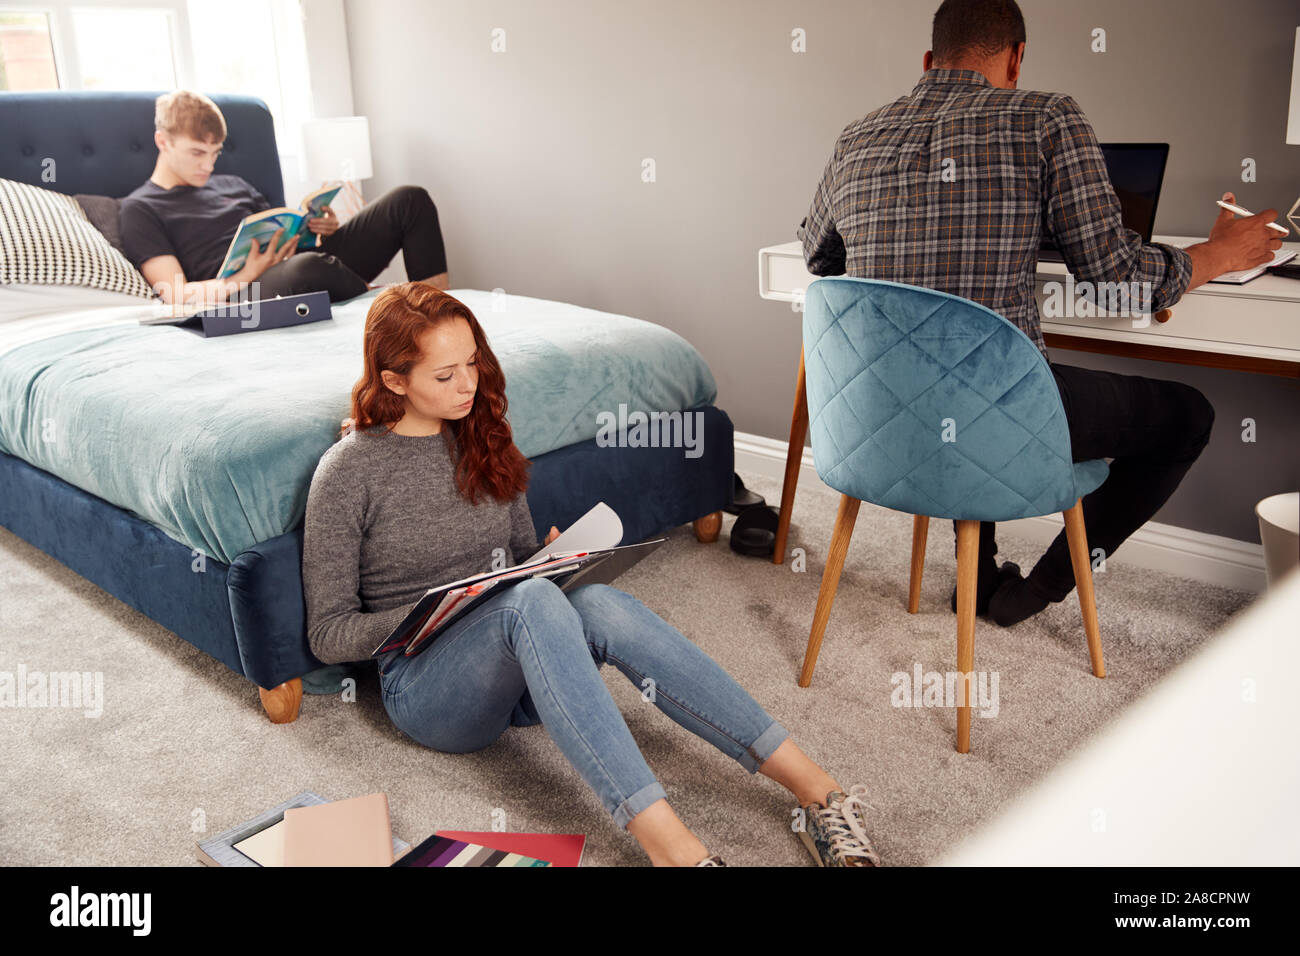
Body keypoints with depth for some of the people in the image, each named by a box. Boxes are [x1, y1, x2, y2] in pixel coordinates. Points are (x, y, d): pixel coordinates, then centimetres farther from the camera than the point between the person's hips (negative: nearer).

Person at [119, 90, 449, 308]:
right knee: (307, 268, -44)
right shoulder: (140, 209, 8)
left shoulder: (233, 185, 28)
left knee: (411, 200, -4)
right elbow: (177, 294, -5)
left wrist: (319, 229, 4)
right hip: (243, 296, -7)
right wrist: (248, 275, -21)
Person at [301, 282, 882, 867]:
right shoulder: (348, 471, -7)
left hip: (514, 672, 4)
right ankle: (671, 848, -50)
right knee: (532, 600, -37)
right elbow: (328, 635, -5)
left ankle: (818, 791, -37)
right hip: (426, 686, -4)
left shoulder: (480, 437, 10)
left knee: (598, 603, -32)